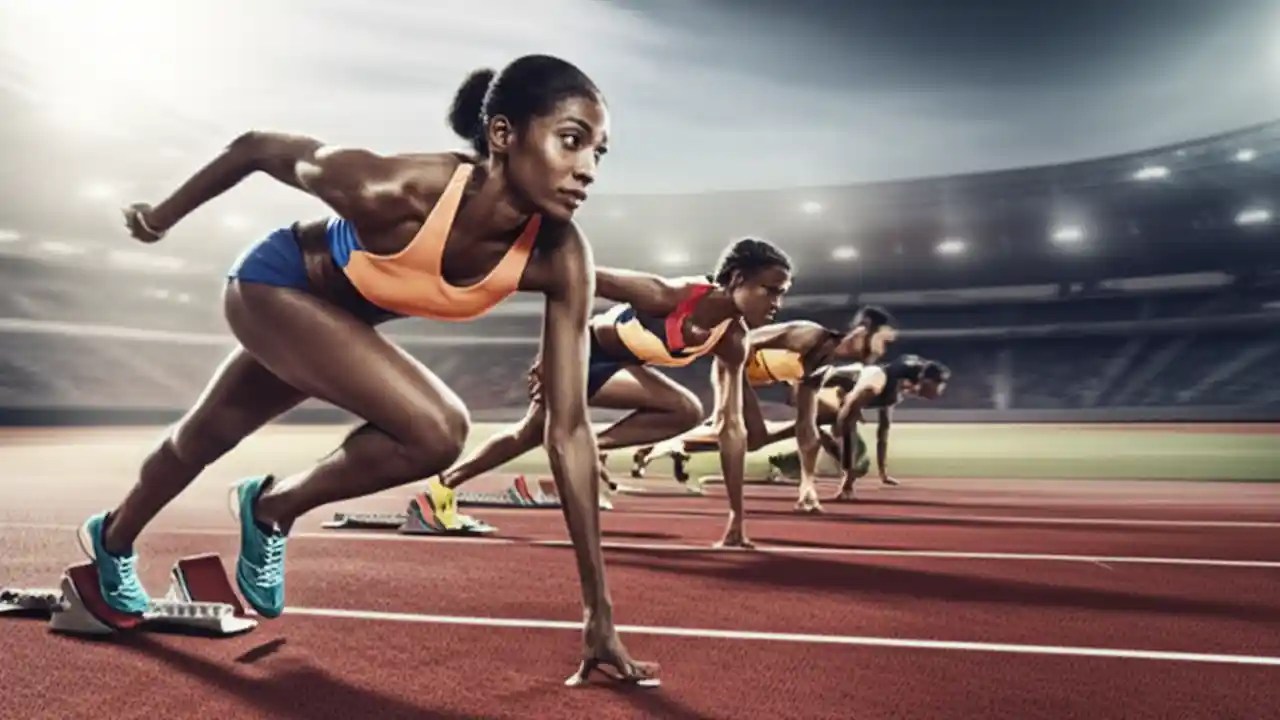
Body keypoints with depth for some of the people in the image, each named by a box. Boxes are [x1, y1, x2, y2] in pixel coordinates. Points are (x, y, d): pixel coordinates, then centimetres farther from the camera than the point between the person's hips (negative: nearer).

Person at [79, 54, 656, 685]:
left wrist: (598, 607, -26)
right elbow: (254, 148, -20)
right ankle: (270, 507, 3)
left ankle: (111, 538, 58)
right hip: (272, 285, -5)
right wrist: (161, 217, -1)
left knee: (207, 437, 28)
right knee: (437, 430, -26)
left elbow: (569, 429, -26)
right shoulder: (395, 190, -39)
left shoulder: (561, 259, -28)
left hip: (342, 321, 5)